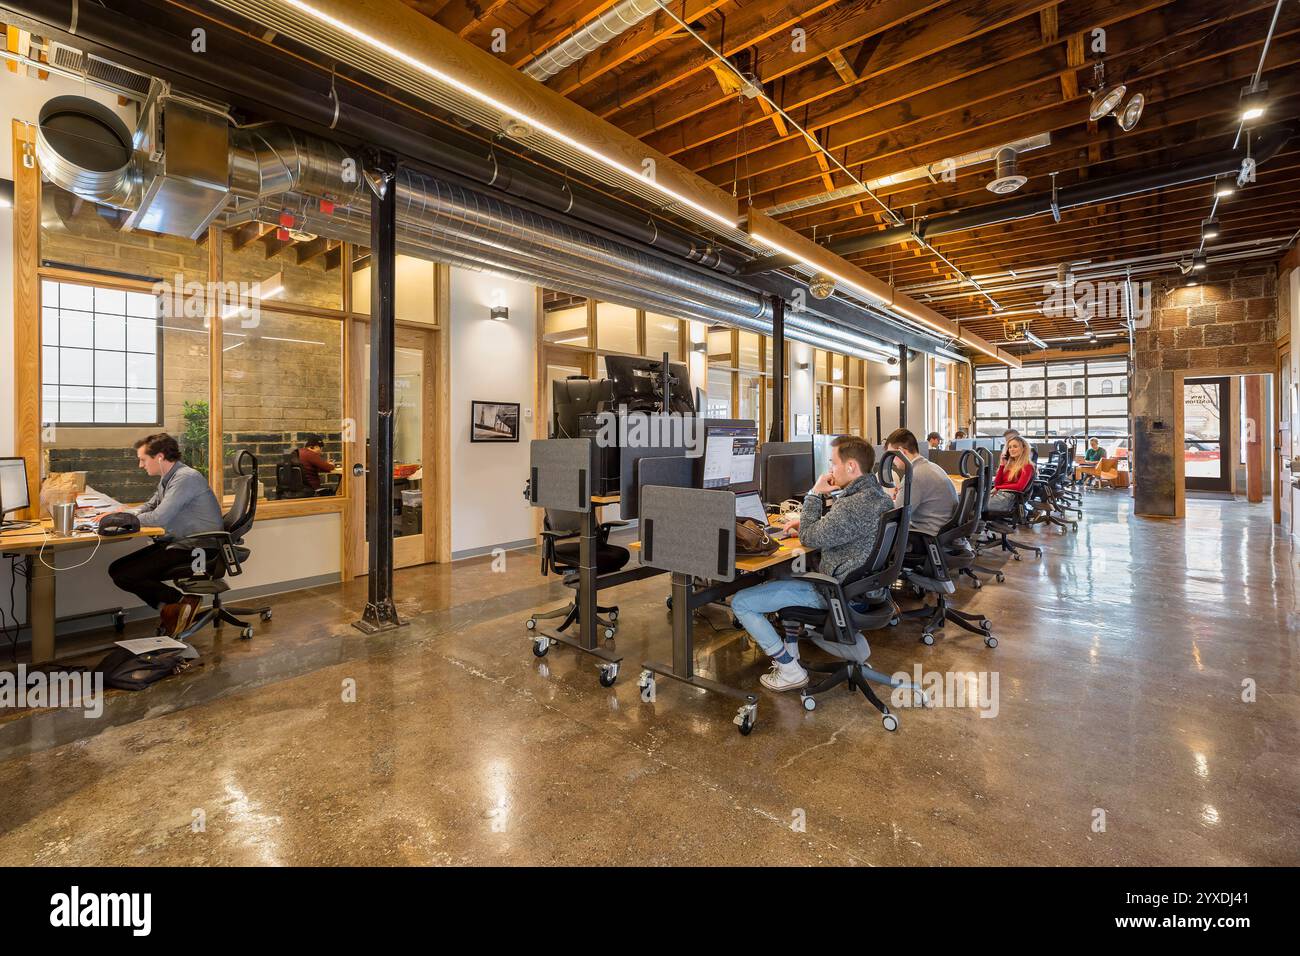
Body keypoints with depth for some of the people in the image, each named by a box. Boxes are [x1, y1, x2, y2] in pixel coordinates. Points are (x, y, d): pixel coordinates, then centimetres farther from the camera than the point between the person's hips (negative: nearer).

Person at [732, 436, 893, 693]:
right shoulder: (877, 493, 6)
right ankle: (790, 649, 28)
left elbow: (810, 538, -21)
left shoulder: (855, 504, -28)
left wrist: (815, 494, -12)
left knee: (740, 603, -7)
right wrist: (808, 521, 5)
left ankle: (790, 670, 2)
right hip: (856, 582, 10)